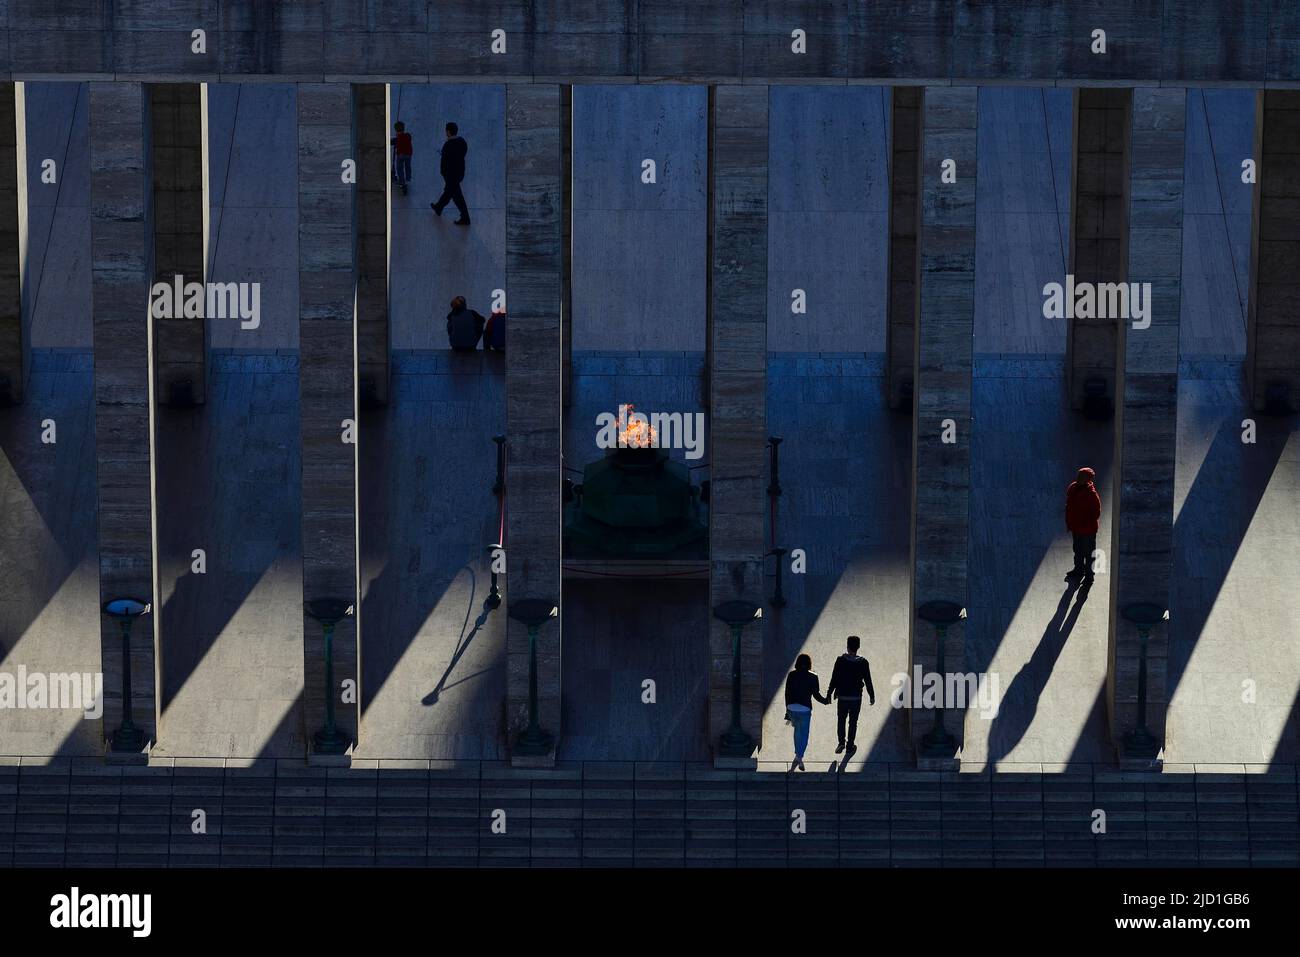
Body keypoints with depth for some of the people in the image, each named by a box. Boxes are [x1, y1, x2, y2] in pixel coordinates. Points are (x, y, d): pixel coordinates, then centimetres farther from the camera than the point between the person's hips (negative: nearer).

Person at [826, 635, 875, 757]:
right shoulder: (863, 662, -9)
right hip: (856, 697, 0)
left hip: (842, 697, 0)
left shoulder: (840, 660, -12)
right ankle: (849, 747, 16)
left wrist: (829, 694, 1)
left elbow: (834, 679, -8)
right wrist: (872, 696, 10)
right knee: (853, 722, 11)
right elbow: (868, 681, -3)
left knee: (841, 720, 17)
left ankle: (842, 742, 6)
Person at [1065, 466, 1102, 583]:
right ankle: (1079, 569, 45)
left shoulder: (1091, 494, -25)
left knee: (1088, 553, 9)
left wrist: (1086, 524, -18)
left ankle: (1089, 575, 24)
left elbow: (1096, 513, -18)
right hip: (1075, 528, 7)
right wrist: (1069, 523, 9)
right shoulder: (1072, 488, -5)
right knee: (1078, 550, 25)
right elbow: (1068, 506, 9)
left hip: (1088, 530, -7)